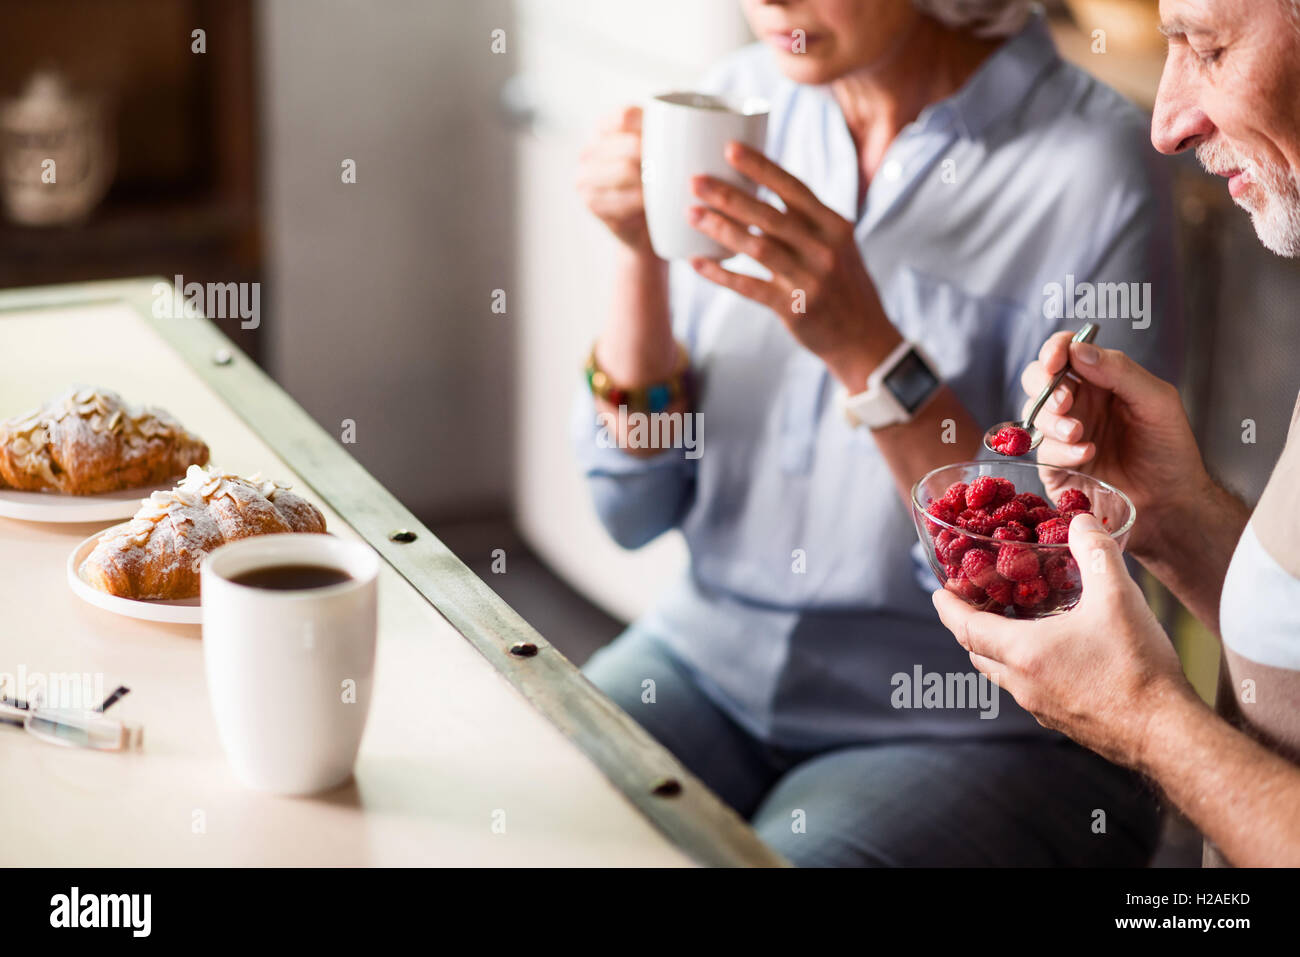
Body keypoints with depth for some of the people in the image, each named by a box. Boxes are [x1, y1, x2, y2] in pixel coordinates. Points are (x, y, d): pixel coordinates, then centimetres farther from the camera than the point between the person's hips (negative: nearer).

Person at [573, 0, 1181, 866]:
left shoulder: (1095, 169, -15)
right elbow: (636, 510, 3)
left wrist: (864, 346, -27)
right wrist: (645, 256, -12)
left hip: (973, 730, -4)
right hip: (707, 659, 4)